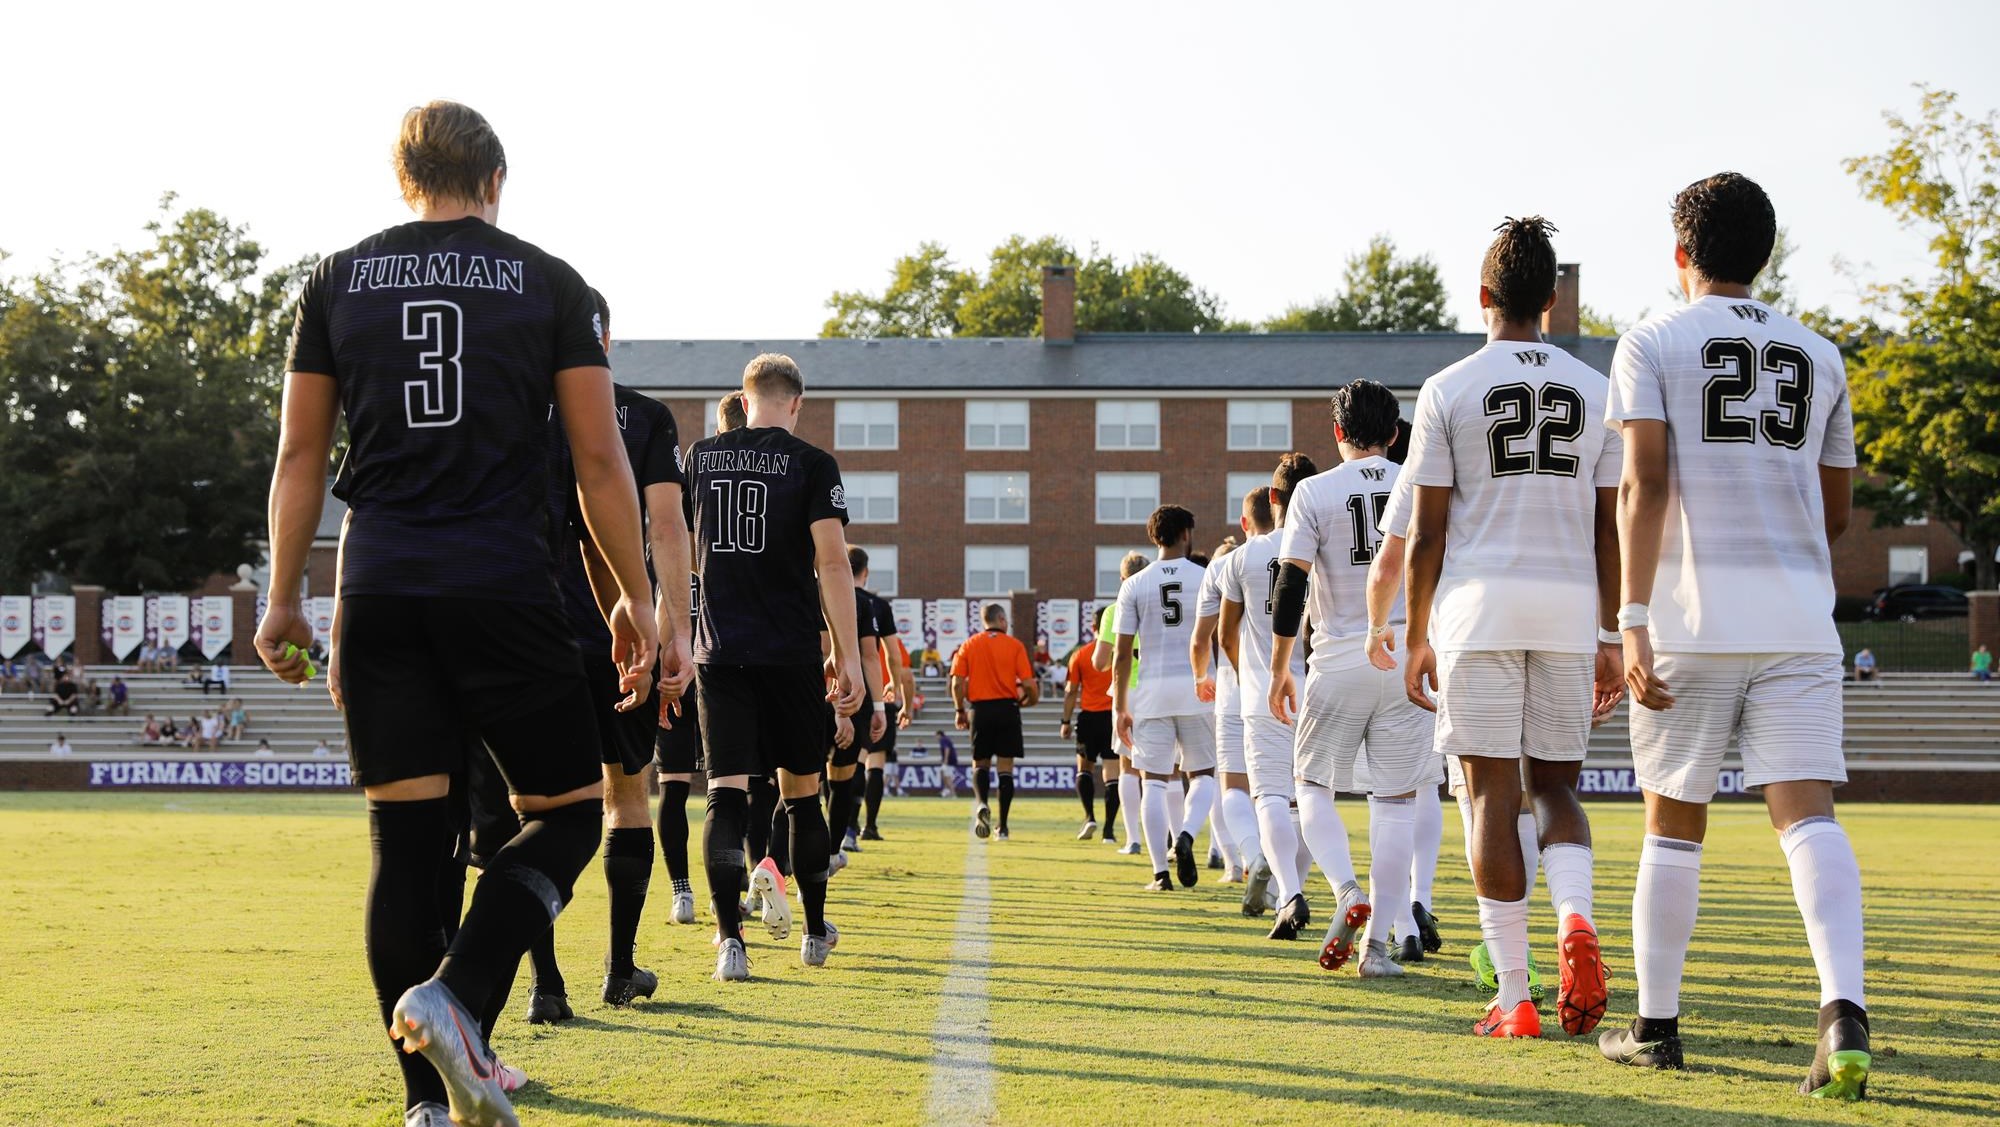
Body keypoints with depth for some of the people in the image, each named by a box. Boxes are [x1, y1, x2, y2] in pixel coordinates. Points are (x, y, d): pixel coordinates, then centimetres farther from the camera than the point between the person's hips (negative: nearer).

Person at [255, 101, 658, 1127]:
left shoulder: (337, 280, 11)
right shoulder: (548, 283, 6)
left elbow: (299, 455, 10)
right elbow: (599, 459, 4)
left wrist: (282, 599, 17)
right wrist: (635, 597, 11)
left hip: (379, 590, 3)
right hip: (505, 586, -3)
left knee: (405, 839, 6)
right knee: (568, 812, 9)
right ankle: (453, 996, -14)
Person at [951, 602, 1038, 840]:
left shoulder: (969, 645, 5)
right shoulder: (1015, 645, 0)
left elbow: (957, 682, -2)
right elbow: (1028, 684, -6)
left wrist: (959, 711, 10)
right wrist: (1026, 701, 14)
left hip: (979, 709, 1)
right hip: (1007, 709, -1)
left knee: (980, 764, 13)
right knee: (1005, 768, 5)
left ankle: (981, 803, -16)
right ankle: (1003, 826, 4)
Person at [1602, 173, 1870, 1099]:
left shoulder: (1652, 344, 2)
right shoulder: (1818, 356, 15)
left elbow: (1644, 482, -10)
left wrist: (1633, 621, -14)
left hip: (1694, 615, -2)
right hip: (1801, 619, 2)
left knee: (1674, 820, 9)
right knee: (1806, 811, -6)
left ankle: (1655, 1024, 16)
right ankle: (1844, 1008, -25)